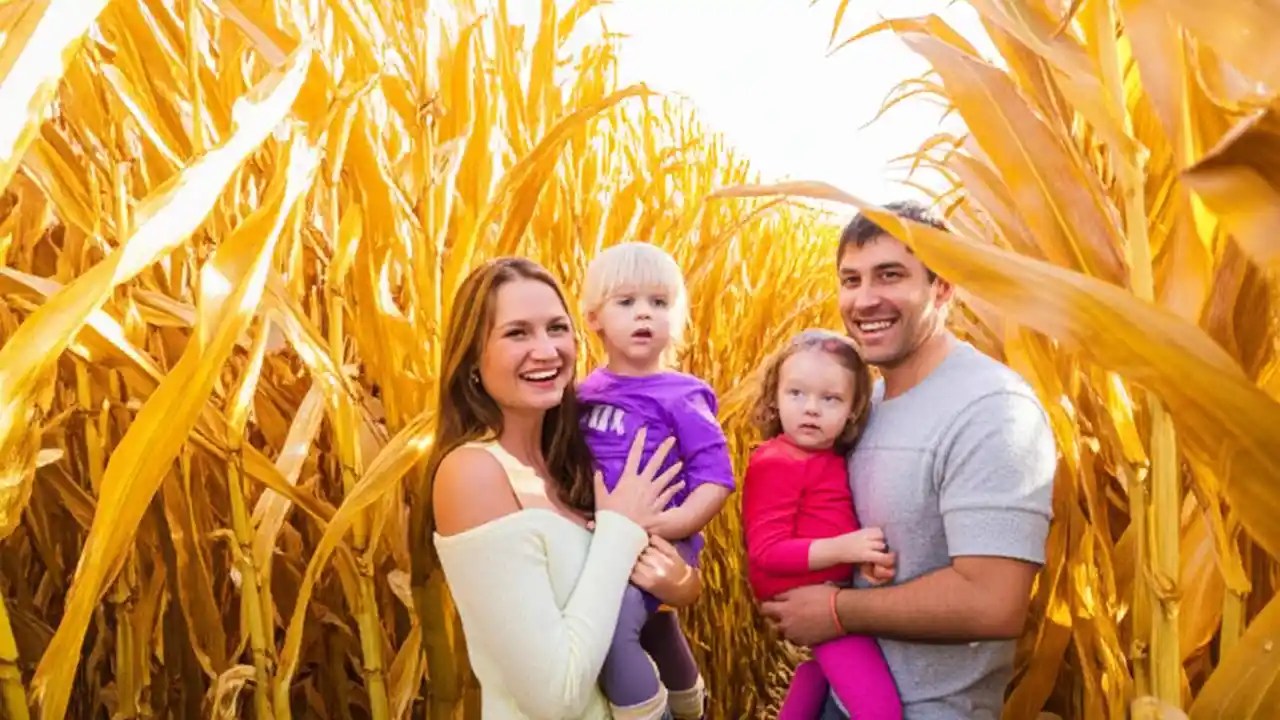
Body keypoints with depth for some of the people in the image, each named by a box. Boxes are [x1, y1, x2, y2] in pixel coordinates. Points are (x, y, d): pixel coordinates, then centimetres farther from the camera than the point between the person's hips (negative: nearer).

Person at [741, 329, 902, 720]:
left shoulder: (834, 459, 11)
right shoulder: (775, 463, -16)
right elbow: (766, 551, -22)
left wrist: (873, 556, 1)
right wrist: (842, 548, -29)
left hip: (834, 593, 10)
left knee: (827, 667, 31)